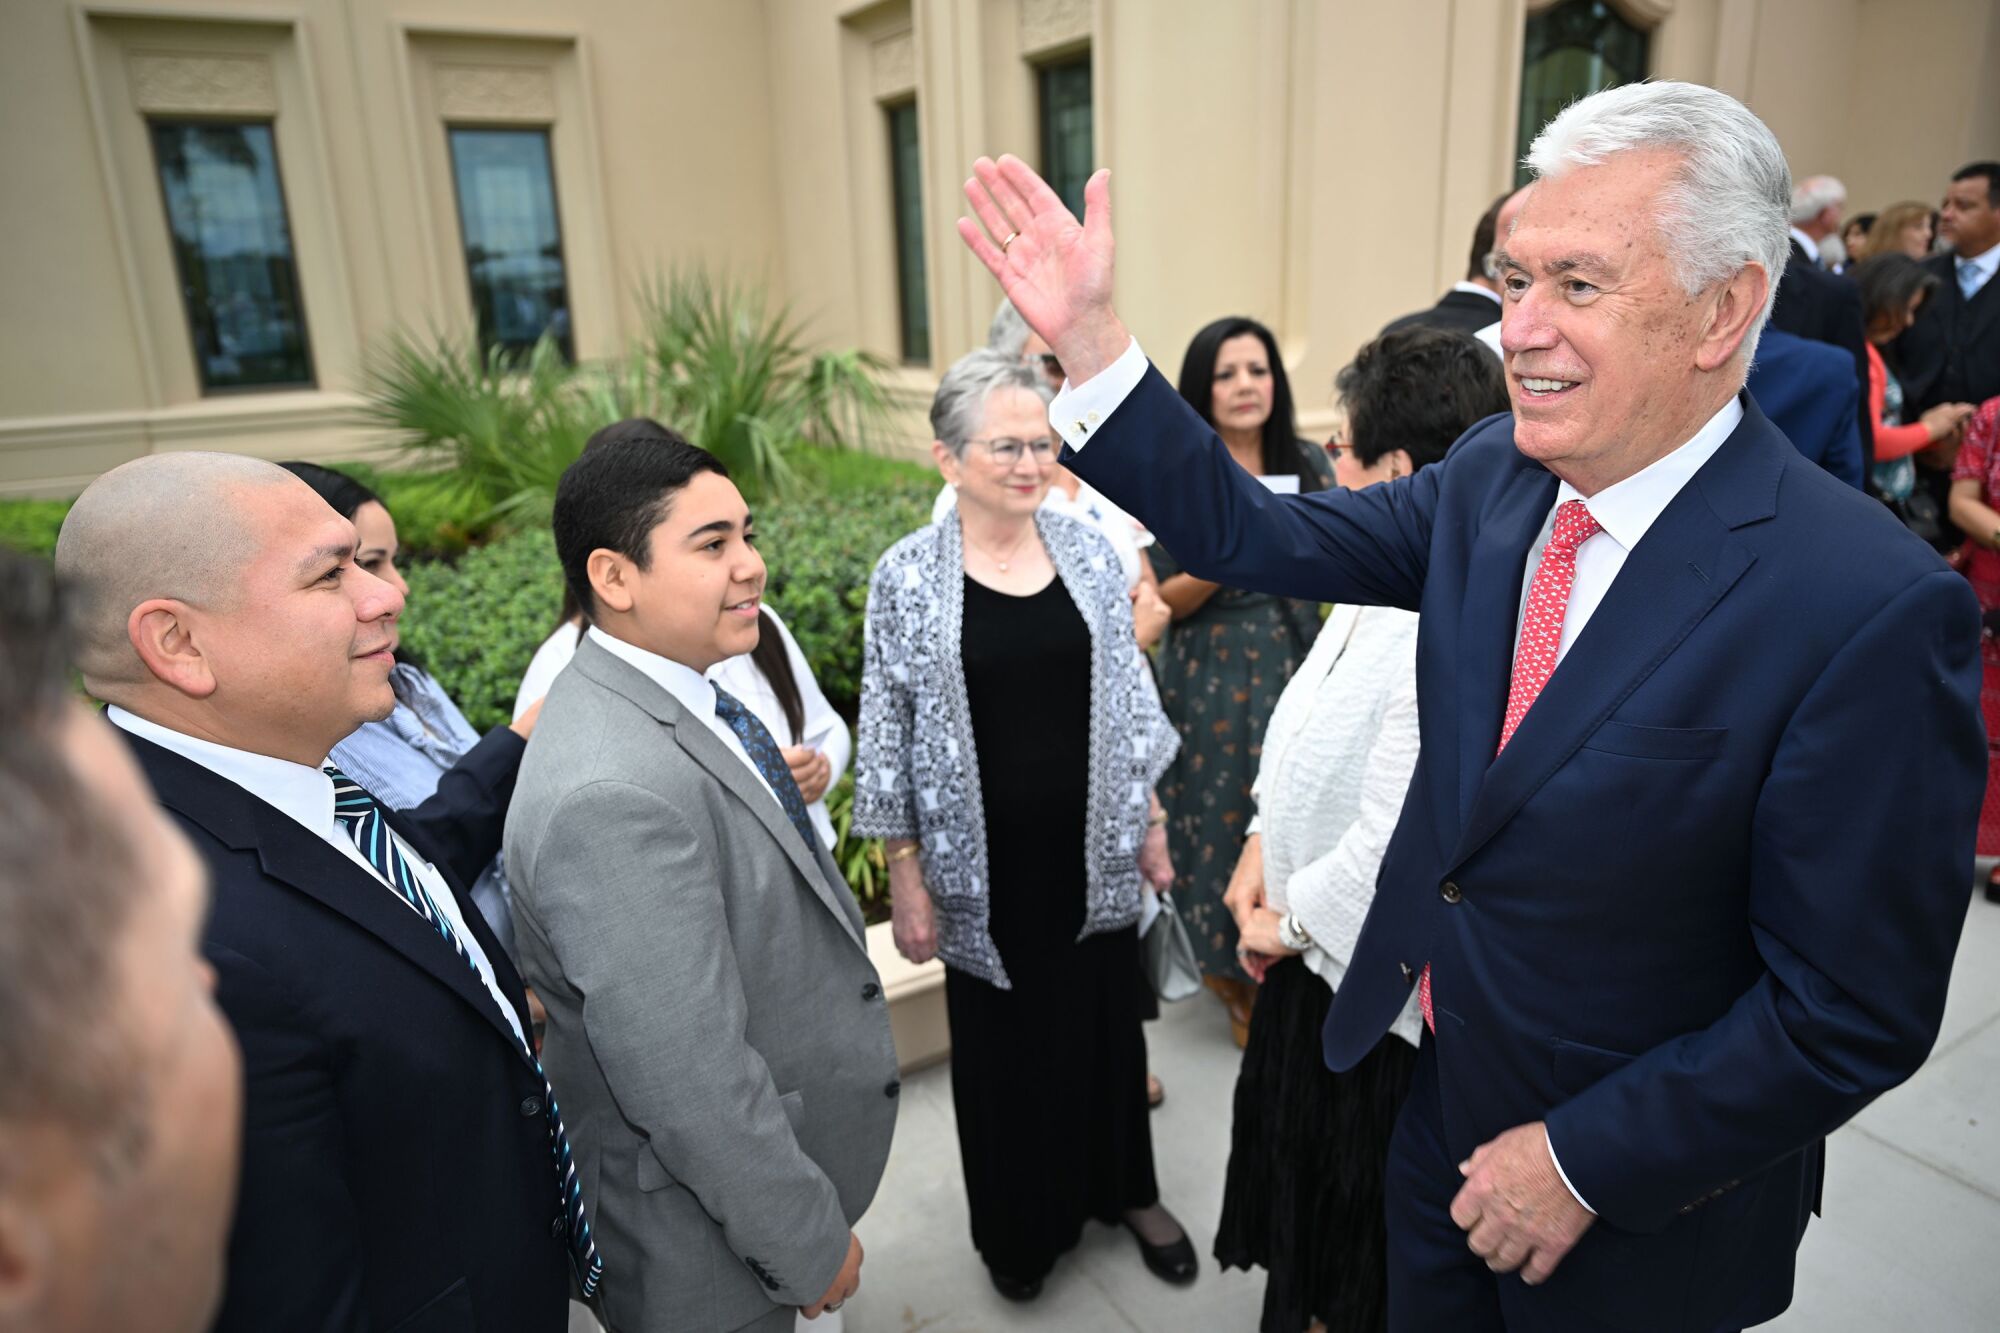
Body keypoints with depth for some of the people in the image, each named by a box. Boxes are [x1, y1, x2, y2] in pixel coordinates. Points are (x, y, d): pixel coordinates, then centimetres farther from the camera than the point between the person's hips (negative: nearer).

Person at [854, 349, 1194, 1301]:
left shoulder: (1086, 549, -1)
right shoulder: (907, 577, -11)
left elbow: (1127, 691, 7)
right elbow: (888, 732, -6)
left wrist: (1149, 819, 8)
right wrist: (906, 875, -5)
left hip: (1094, 846, 3)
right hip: (986, 862, -2)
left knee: (1105, 1018, 17)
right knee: (1002, 1037, 14)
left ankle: (1123, 1187, 44)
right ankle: (1020, 1222, 39)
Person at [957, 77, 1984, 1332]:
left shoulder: (1875, 607, -26)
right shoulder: (1496, 476, -8)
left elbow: (1857, 1016, -22)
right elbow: (1253, 534, -5)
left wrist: (1583, 1159, -17)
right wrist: (1089, 334, -13)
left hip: (1639, 1193, -5)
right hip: (1439, 1090, 5)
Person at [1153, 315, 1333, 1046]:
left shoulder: (1308, 463, 2)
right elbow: (1166, 599, -6)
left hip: (1294, 665, 3)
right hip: (1212, 678, -2)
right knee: (1221, 816, 5)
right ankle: (1236, 977, 26)